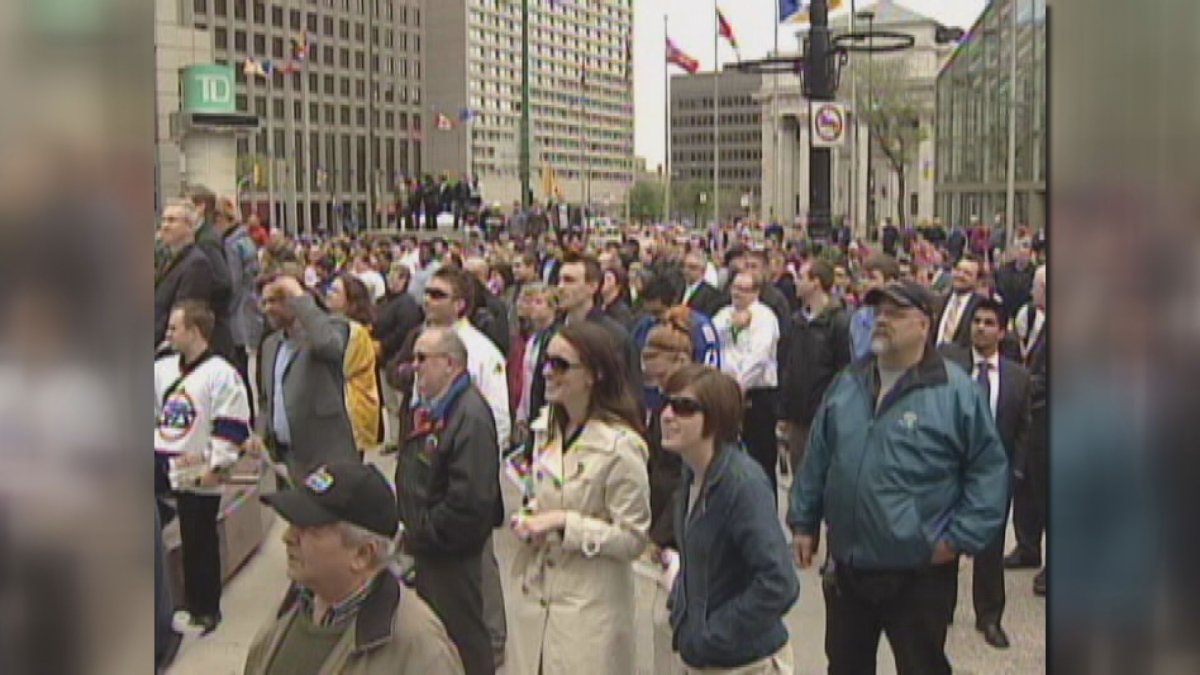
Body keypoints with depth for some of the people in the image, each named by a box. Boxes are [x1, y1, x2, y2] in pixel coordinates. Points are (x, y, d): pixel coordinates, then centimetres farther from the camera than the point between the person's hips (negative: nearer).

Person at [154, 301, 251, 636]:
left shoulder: (221, 373, -14)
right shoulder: (163, 368, 9)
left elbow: (233, 426, -16)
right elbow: (154, 413, 19)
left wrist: (216, 465, -17)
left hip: (197, 475, -6)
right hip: (162, 464, 6)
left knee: (199, 545, 5)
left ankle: (203, 611, 17)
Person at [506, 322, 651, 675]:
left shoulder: (620, 447, -16)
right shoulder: (546, 428, 7)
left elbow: (633, 539, -14)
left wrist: (565, 523, -21)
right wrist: (527, 519, 1)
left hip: (590, 608, -7)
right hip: (535, 596, 7)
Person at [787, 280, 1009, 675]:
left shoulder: (956, 392, -11)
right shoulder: (847, 385, 6)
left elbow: (989, 469, -7)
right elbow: (816, 460, 13)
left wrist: (960, 538, -11)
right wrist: (803, 522, 12)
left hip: (919, 576, -5)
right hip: (846, 568, 5)